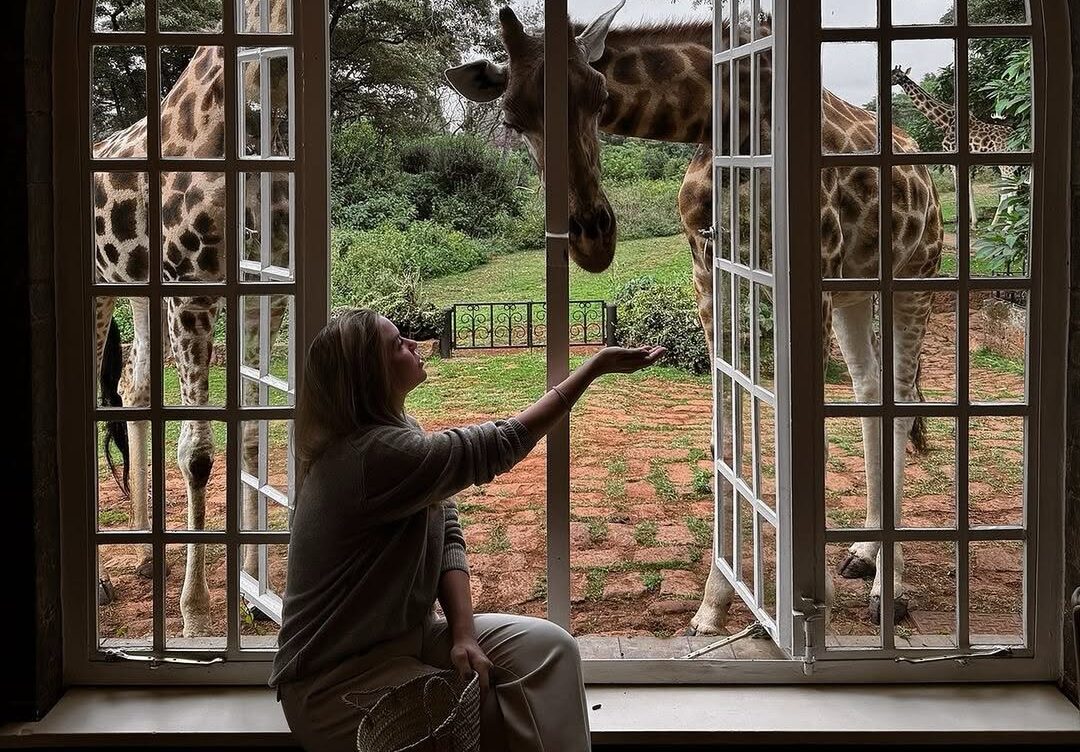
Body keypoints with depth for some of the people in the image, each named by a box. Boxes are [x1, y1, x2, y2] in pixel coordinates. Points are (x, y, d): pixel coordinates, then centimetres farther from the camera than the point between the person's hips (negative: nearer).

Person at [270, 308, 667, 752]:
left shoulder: (400, 433, 5)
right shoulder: (372, 456, -26)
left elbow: (448, 536, 2)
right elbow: (498, 448, -22)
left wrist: (463, 632, -14)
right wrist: (596, 366, -17)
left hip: (407, 638, 8)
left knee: (547, 647, -8)